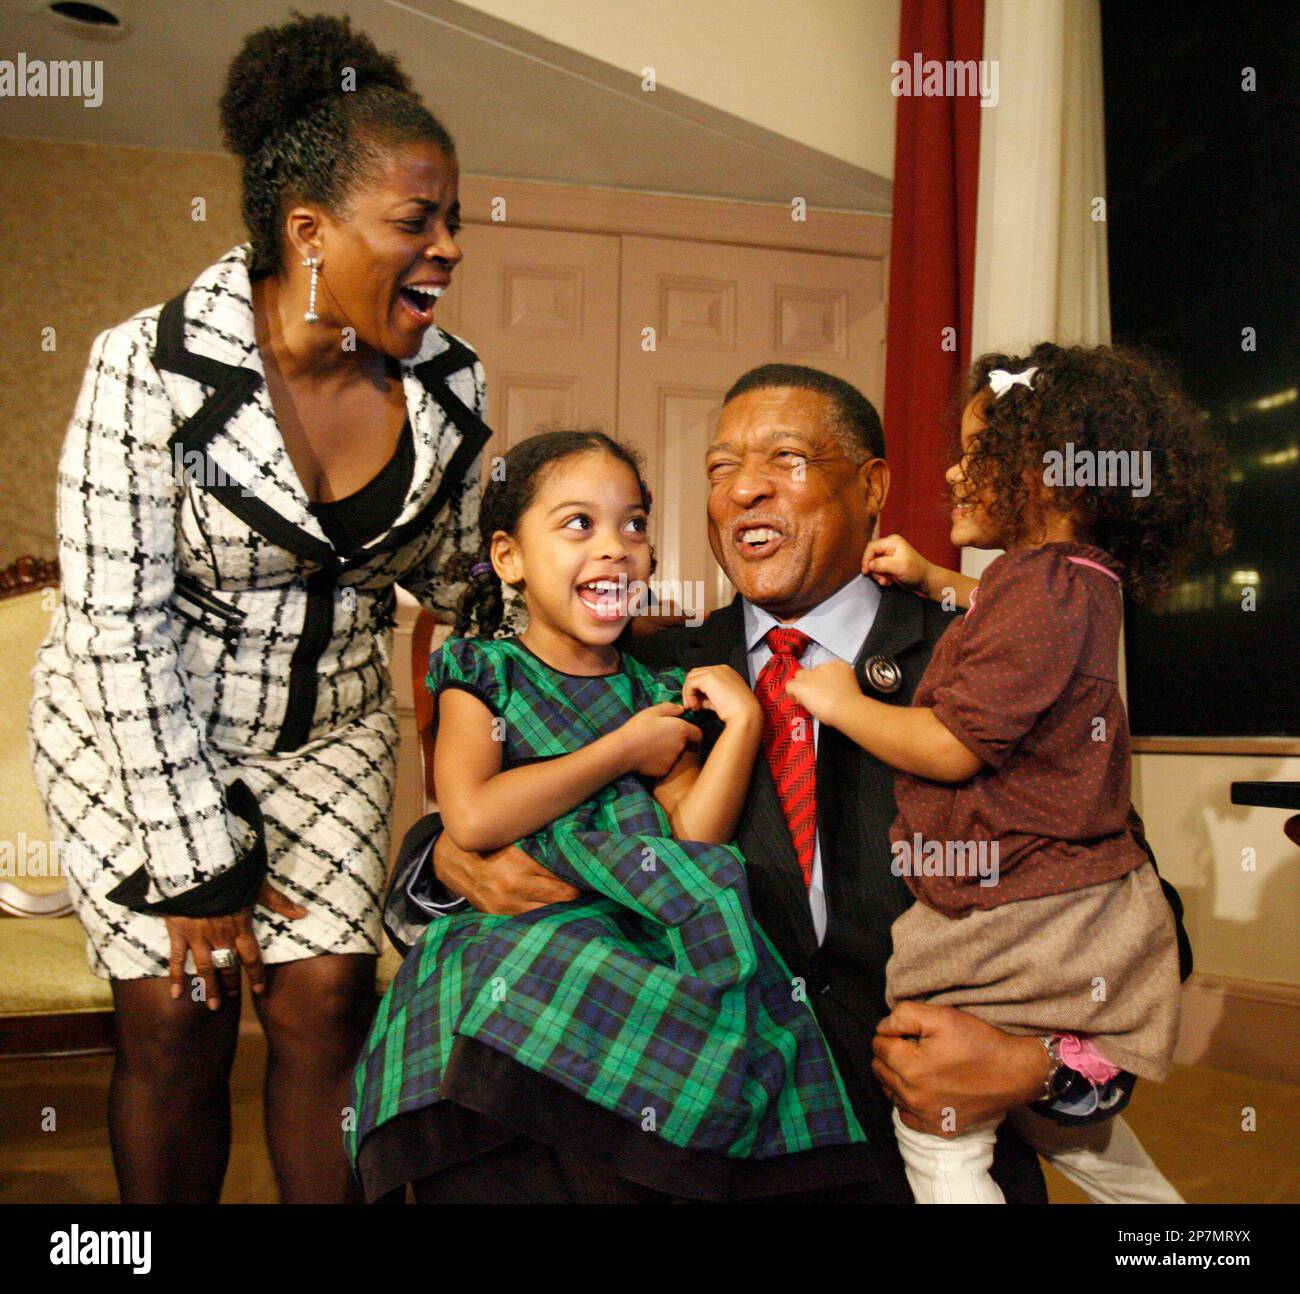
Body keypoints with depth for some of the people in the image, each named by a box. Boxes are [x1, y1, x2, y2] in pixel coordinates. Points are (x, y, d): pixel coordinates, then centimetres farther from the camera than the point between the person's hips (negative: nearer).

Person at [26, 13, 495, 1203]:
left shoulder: (447, 384, -9)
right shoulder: (153, 369, -22)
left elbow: (454, 575, 7)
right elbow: (121, 624, -19)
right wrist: (194, 863, -17)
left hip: (329, 732, 3)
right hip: (142, 731, -3)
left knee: (328, 1000, -1)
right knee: (179, 1018, 0)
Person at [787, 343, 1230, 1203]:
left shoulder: (1040, 593, -22)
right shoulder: (1078, 579, 10)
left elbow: (953, 746, -24)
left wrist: (842, 703, -10)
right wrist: (927, 576, 21)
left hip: (1017, 920, -11)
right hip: (1081, 902, 11)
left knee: (938, 1138, 1)